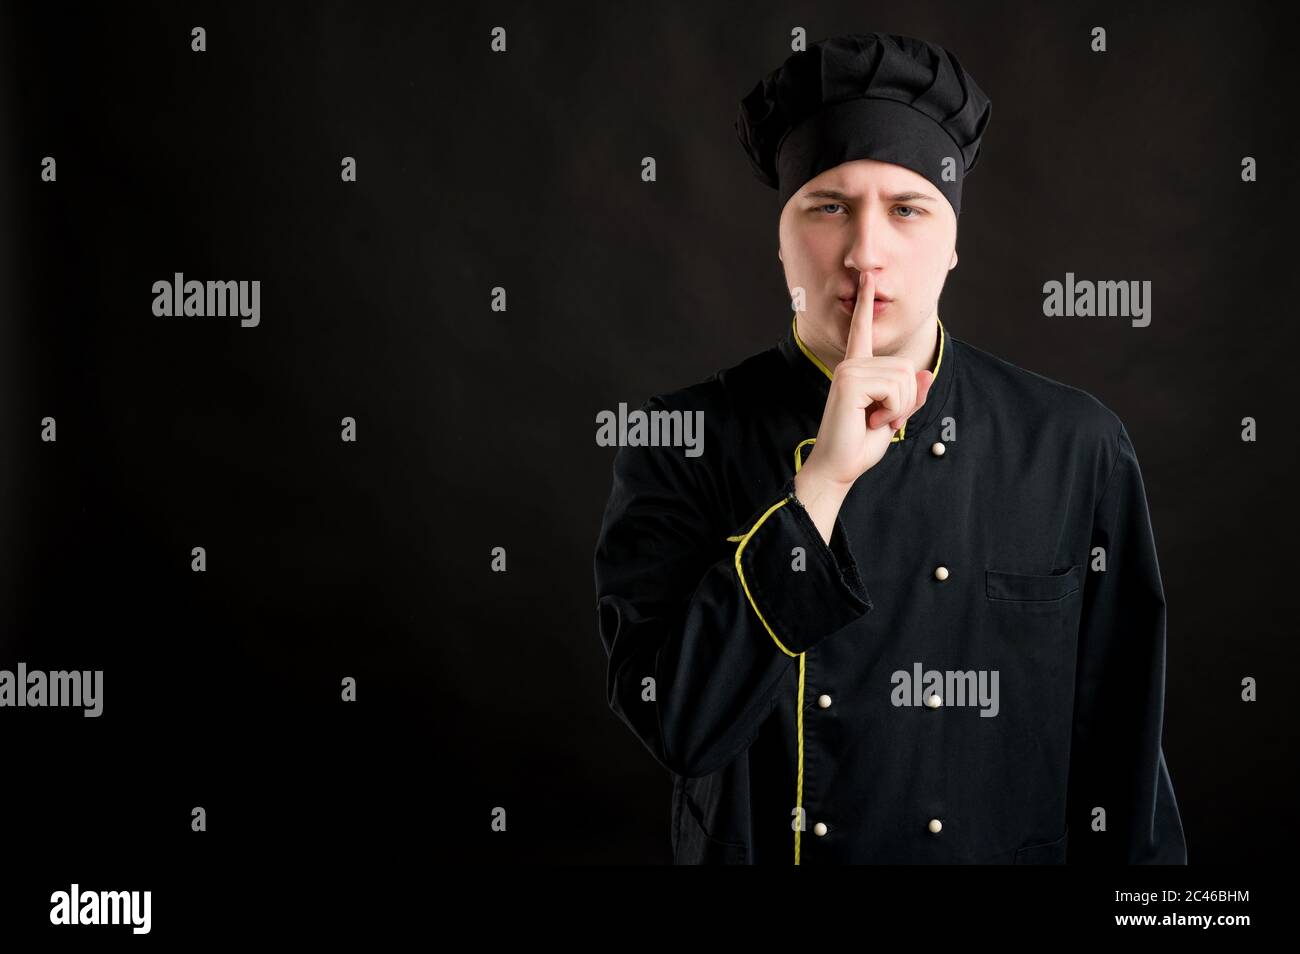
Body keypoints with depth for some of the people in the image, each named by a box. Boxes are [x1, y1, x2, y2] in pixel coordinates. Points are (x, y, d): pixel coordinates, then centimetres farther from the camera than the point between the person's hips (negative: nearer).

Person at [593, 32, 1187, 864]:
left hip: (1018, 841, 1)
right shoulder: (684, 442, -13)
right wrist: (823, 480, -28)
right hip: (751, 844, -1)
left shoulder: (1077, 447, -10)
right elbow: (671, 722, -24)